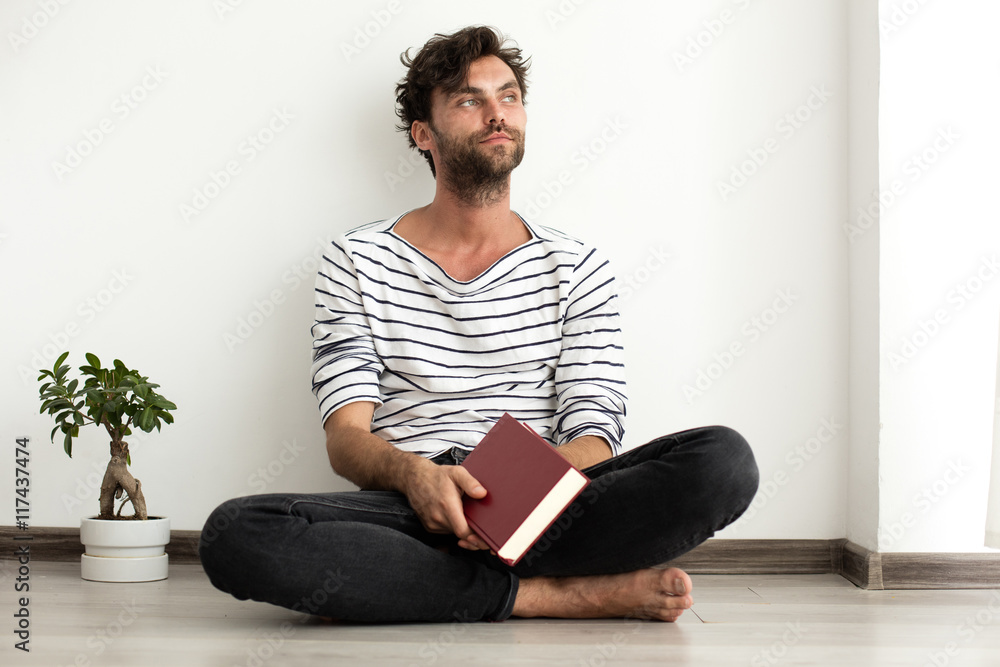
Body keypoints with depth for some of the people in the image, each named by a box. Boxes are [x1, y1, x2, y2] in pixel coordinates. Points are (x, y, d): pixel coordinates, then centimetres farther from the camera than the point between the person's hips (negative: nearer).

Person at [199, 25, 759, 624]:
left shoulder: (577, 269, 13)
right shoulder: (358, 261, 11)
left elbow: (594, 436, 3)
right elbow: (345, 436, 1)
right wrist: (414, 475, -24)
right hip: (405, 508, -1)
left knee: (724, 459, -26)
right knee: (233, 533, -32)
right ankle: (553, 594, -26)